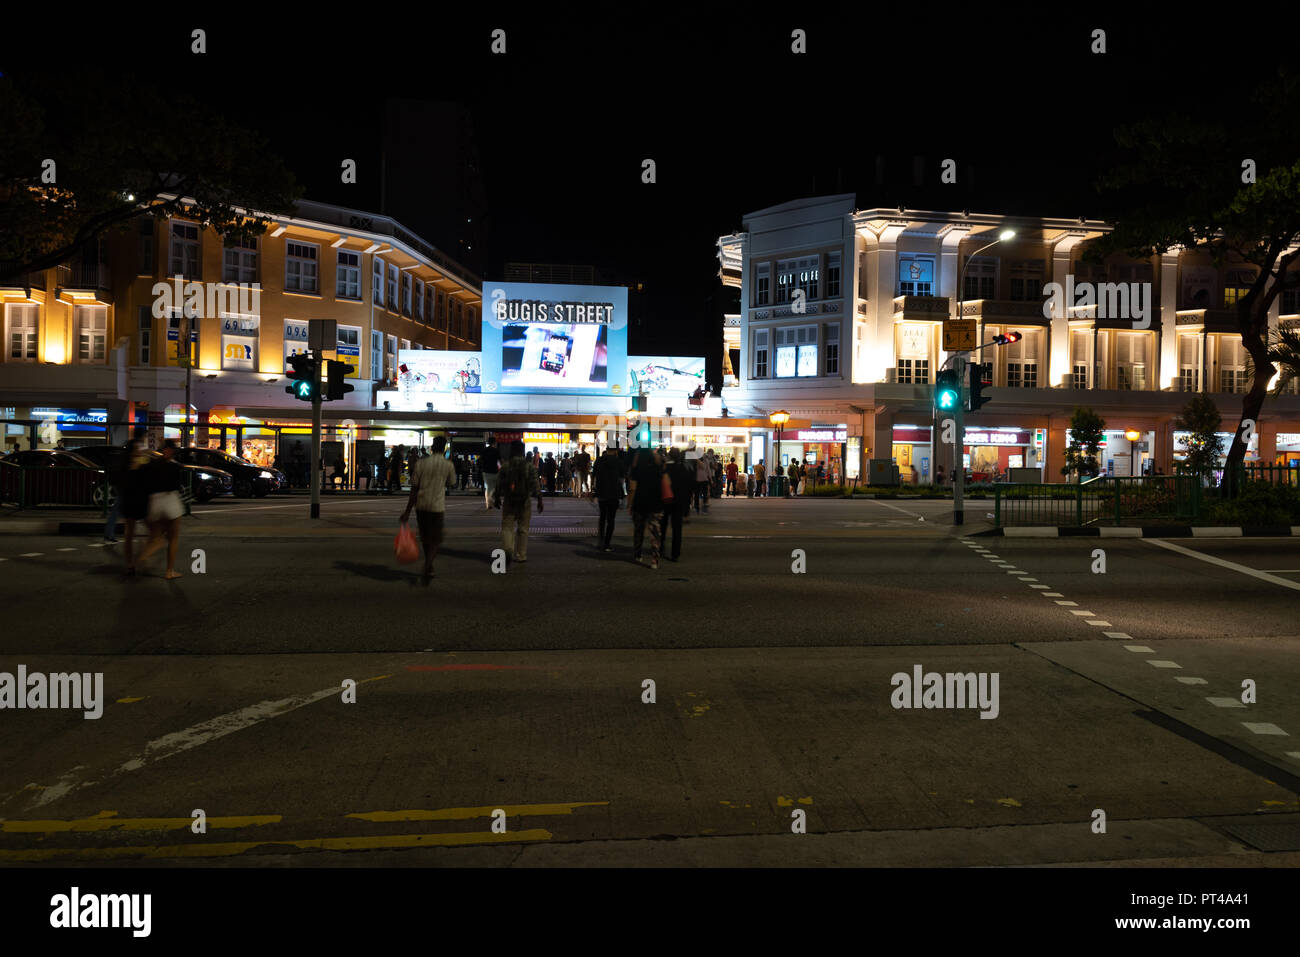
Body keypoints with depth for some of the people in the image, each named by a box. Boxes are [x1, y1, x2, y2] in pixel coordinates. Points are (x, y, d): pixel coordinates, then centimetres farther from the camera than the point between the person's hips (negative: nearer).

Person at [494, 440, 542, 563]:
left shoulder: (505, 466, -2)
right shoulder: (529, 466, -2)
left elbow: (499, 484, 2)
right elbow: (535, 484, -6)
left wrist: (497, 498, 16)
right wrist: (539, 500, -1)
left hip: (509, 501, 0)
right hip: (525, 502, 0)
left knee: (507, 526, 5)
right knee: (523, 529, 9)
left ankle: (507, 547, -19)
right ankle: (521, 555, 11)